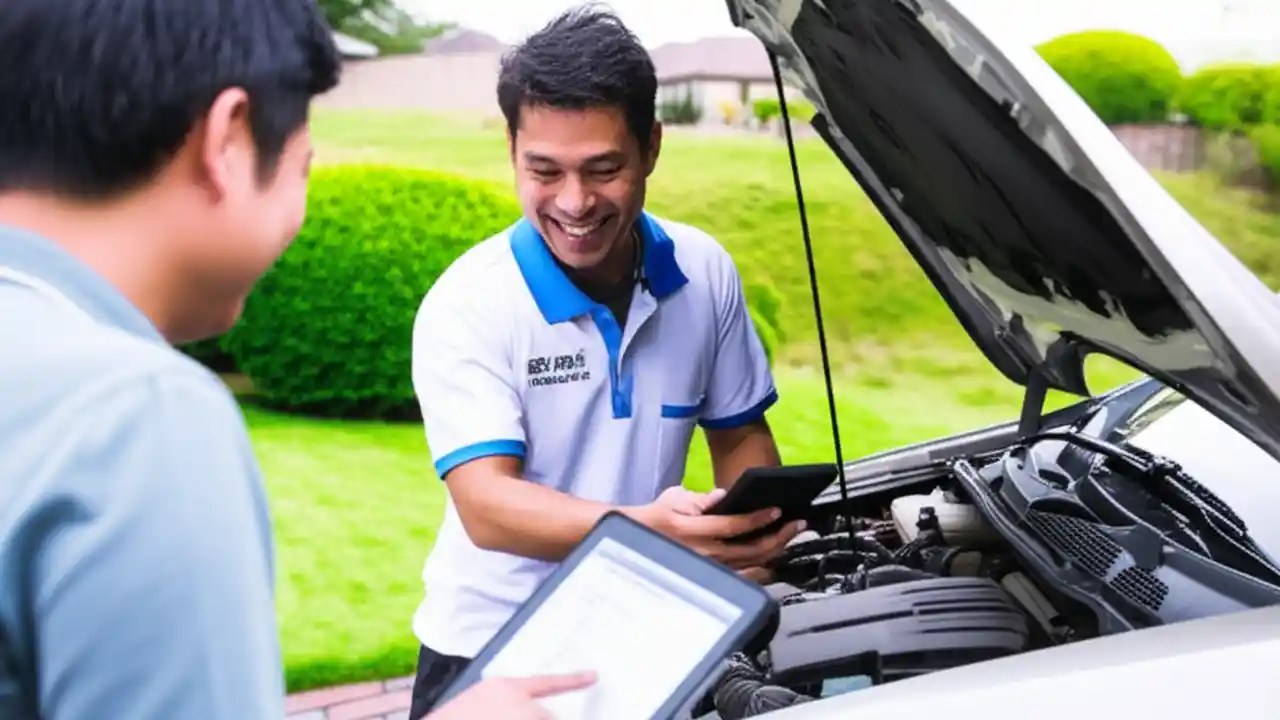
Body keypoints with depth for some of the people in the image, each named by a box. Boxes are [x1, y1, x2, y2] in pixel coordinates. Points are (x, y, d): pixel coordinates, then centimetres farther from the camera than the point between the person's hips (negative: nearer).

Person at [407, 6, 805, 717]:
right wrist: (643, 526, -45)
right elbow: (486, 507, -28)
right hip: (490, 645, -3)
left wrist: (753, 548, -15)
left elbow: (740, 434, 4)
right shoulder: (466, 305, -20)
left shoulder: (707, 273, -8)